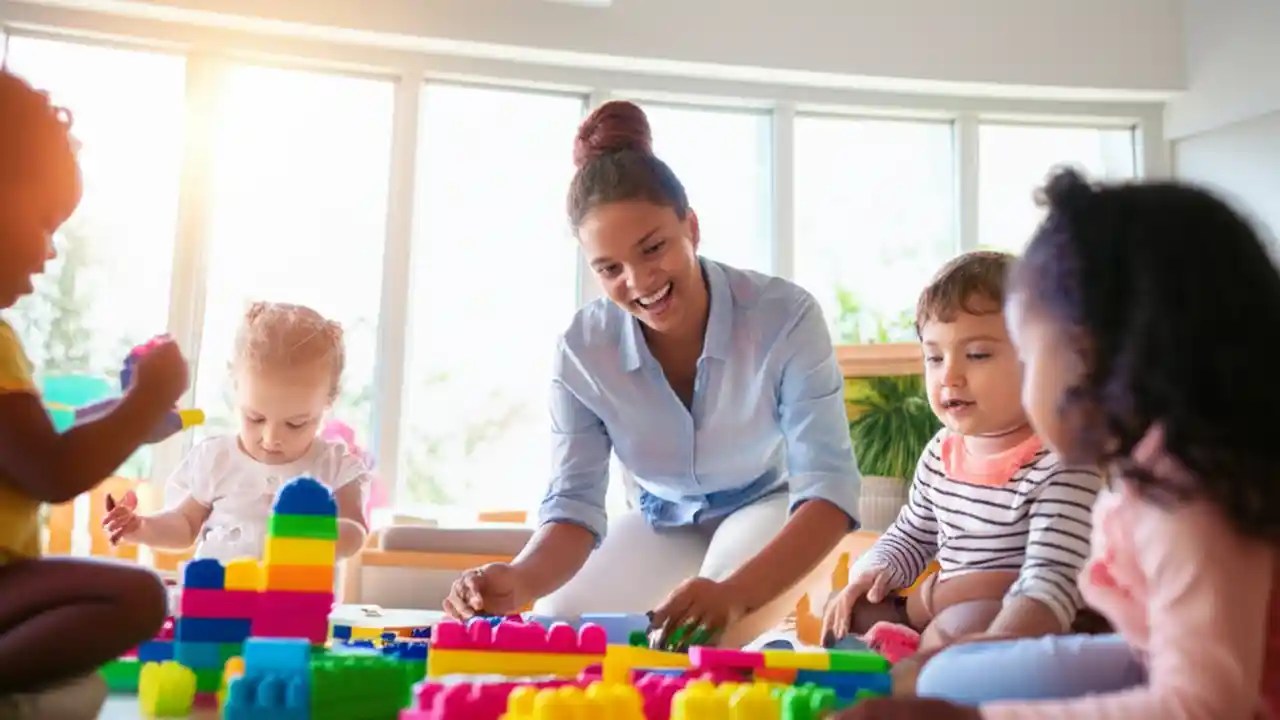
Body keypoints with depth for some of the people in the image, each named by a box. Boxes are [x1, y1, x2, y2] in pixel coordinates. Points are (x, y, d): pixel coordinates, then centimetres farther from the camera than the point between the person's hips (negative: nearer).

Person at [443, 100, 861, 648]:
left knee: (709, 640, -31)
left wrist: (733, 593, -57)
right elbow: (574, 503, -22)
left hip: (774, 508, -4)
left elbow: (829, 487, -37)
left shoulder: (785, 317, -33)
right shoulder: (582, 350, -23)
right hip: (665, 522, 4)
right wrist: (520, 581, -48)